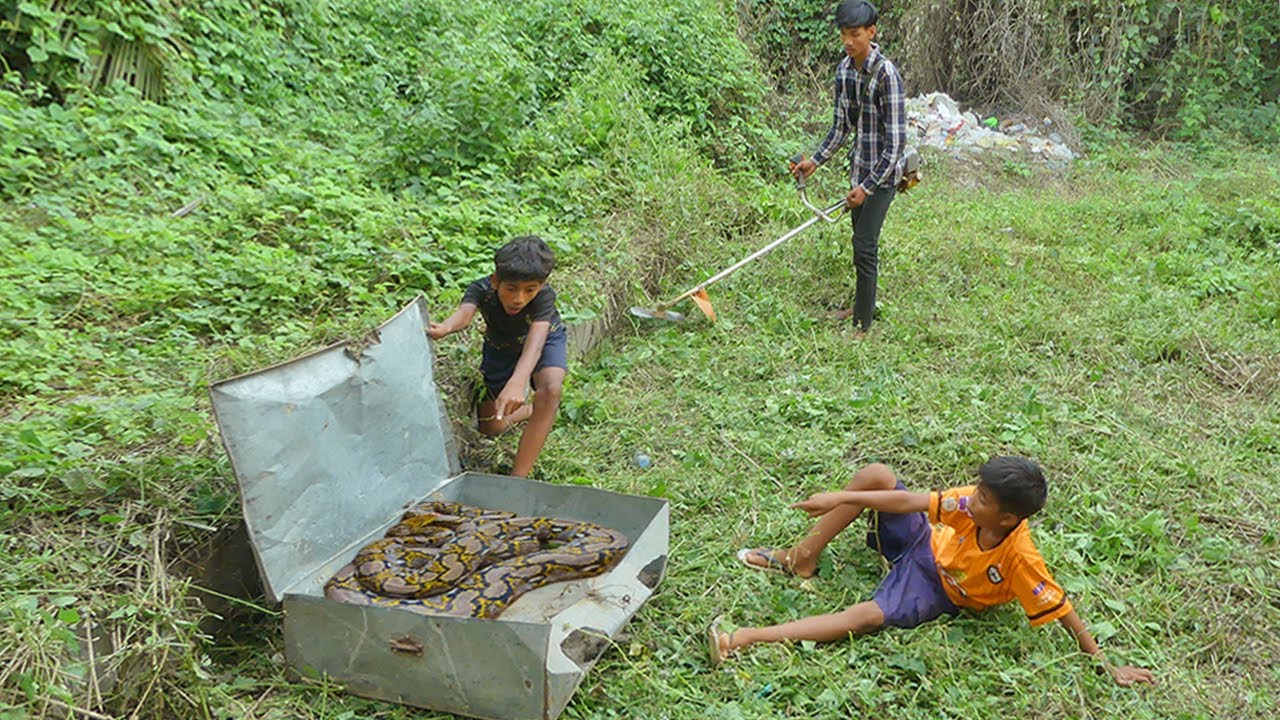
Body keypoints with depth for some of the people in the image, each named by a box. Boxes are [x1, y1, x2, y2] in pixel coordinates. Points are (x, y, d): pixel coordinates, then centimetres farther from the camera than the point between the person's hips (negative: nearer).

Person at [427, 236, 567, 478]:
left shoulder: (544, 296, -39)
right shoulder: (481, 290, -33)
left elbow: (535, 343, -54)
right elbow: (465, 313, -54)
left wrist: (517, 383, -73)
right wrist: (445, 328, -80)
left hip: (546, 338, -3)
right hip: (500, 346, 3)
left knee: (551, 389, -37)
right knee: (490, 427, 4)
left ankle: (518, 475, -32)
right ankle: (529, 410, 37)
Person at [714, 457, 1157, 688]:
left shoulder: (1019, 557, -33)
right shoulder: (973, 503, -22)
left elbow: (1062, 610, -26)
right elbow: (912, 501, -19)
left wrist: (1100, 660, -24)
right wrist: (842, 499, -20)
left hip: (935, 591, -4)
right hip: (923, 545, 5)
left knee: (866, 617, -32)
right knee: (875, 475, -16)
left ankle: (744, 641, -32)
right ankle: (802, 559, -5)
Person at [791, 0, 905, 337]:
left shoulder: (886, 74, -22)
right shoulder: (844, 70, 1)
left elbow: (896, 141, -22)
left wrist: (867, 186, -22)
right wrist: (815, 161, 6)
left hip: (882, 173, -7)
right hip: (859, 167, 7)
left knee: (864, 246, -6)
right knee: (861, 241, 17)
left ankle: (863, 325, 4)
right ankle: (862, 304, 34)